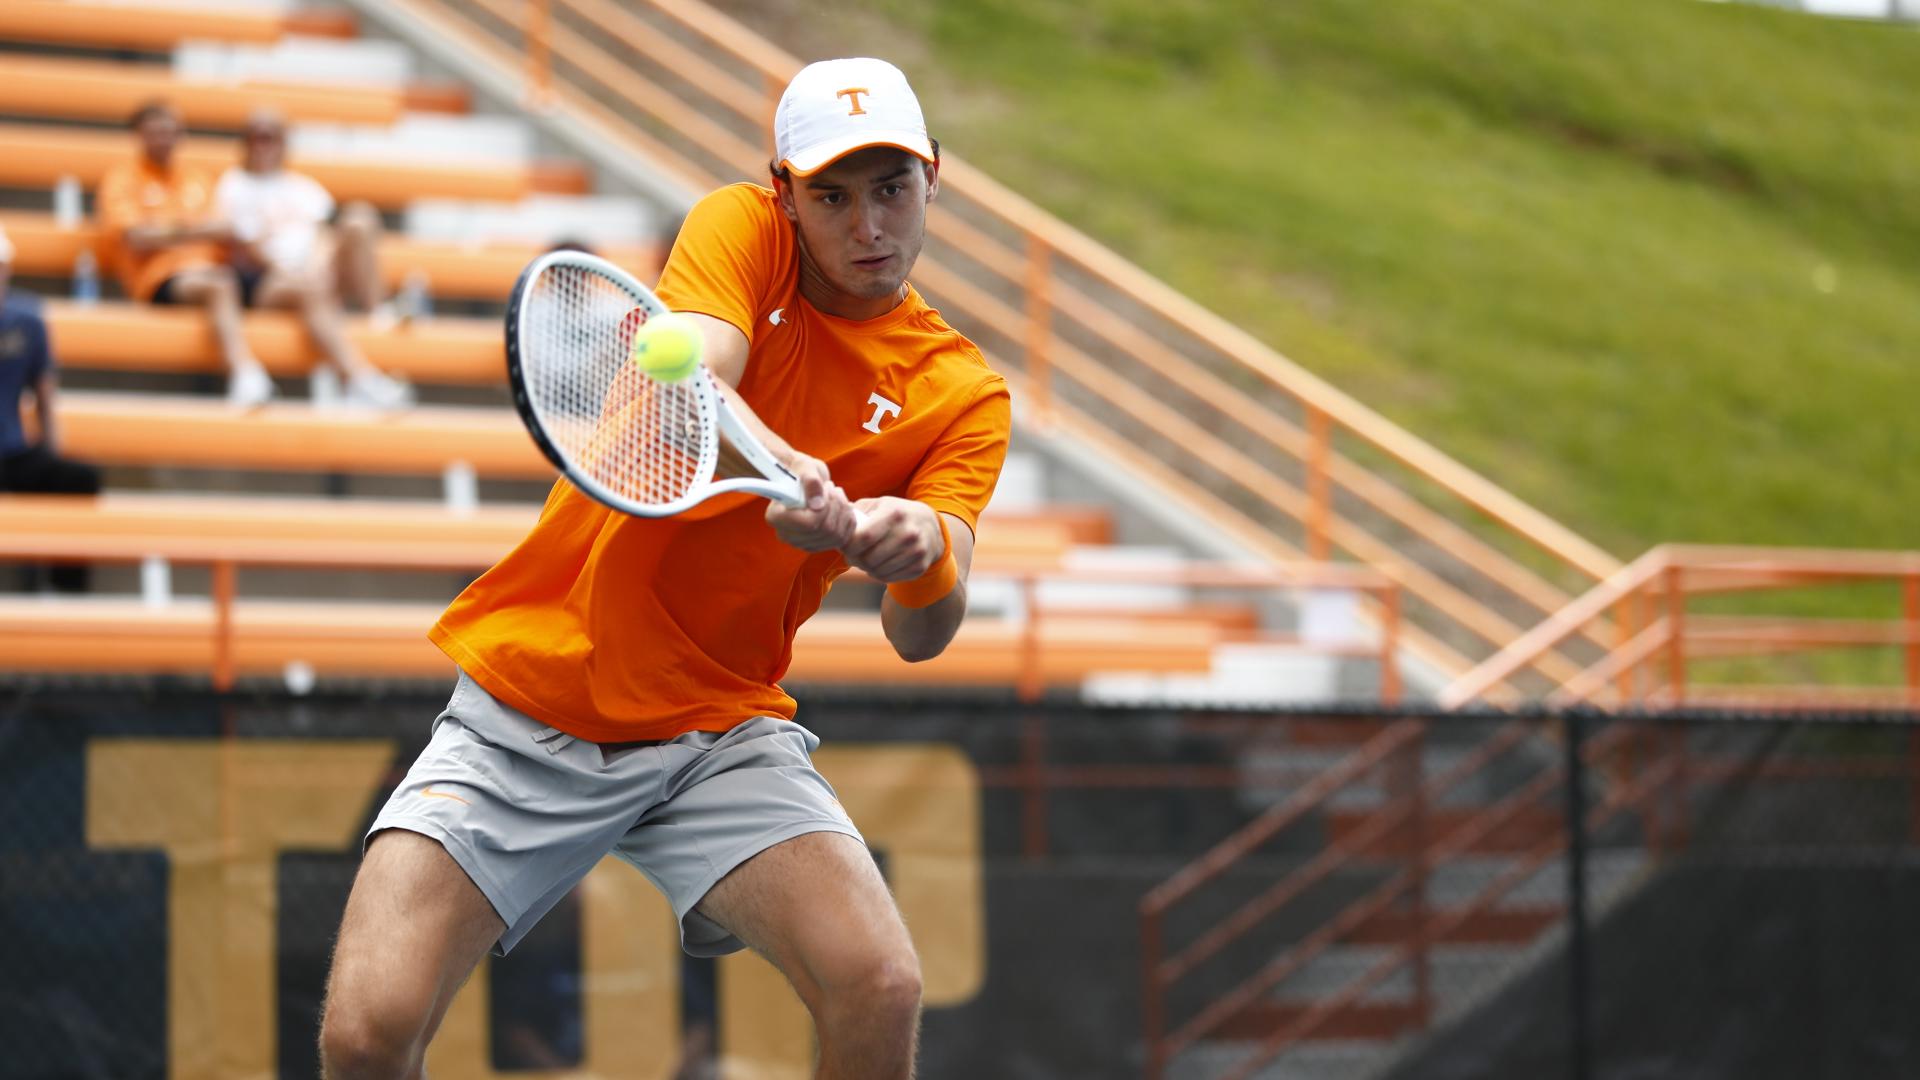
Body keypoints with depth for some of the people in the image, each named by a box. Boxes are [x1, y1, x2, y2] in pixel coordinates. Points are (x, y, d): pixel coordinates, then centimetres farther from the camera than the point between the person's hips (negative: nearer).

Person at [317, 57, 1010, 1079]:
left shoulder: (964, 396, 0)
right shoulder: (740, 230, -3)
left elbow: (920, 635, -13)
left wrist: (924, 553, -37)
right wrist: (787, 479, -45)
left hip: (718, 739, 1)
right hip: (525, 710, -1)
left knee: (880, 992, -24)